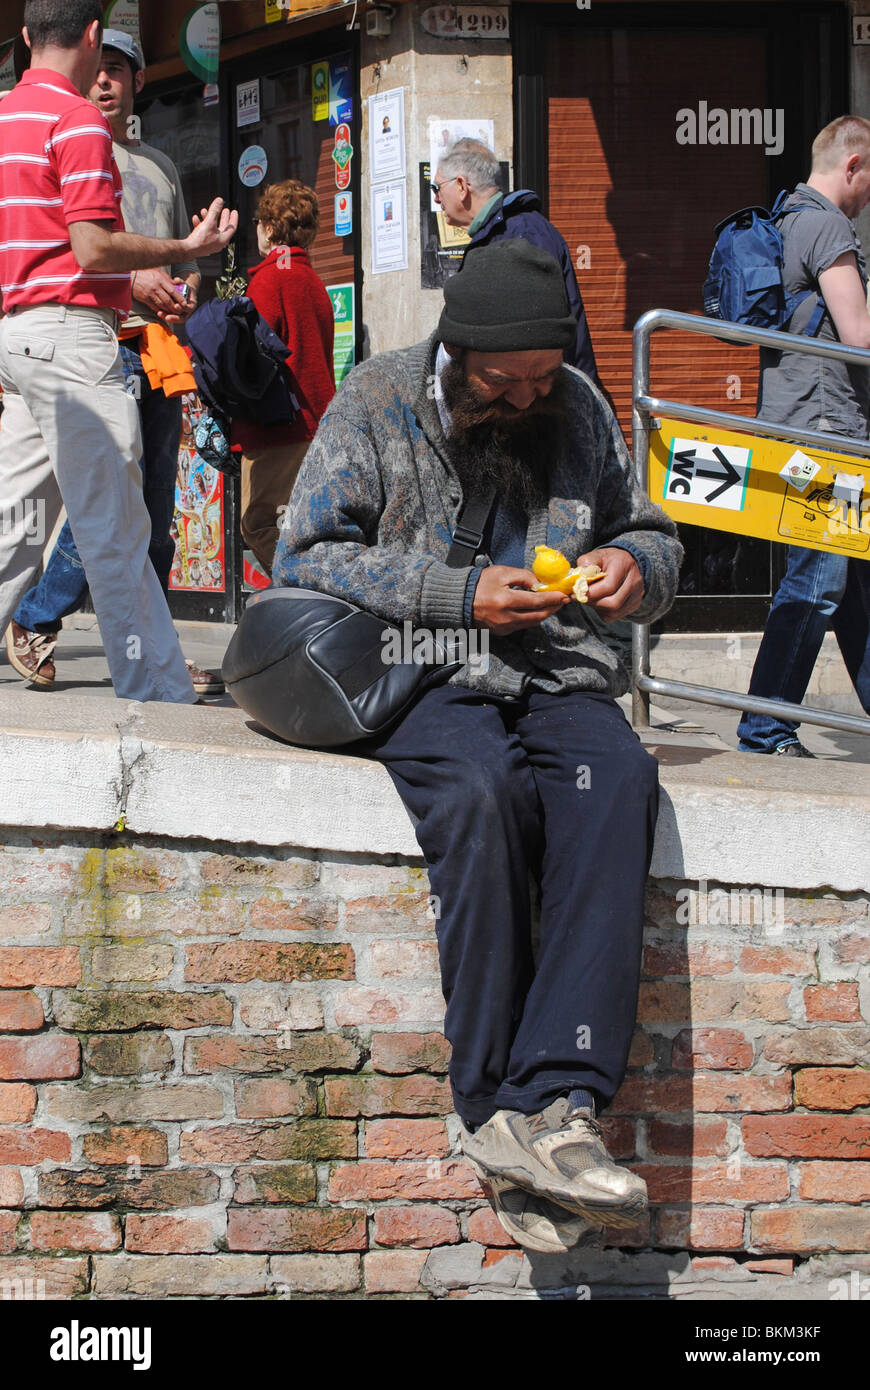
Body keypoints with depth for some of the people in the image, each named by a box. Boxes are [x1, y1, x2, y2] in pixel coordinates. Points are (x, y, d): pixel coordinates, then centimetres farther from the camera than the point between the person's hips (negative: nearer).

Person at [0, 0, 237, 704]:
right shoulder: (78, 120, -11)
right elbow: (94, 249, -17)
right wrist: (188, 249, -6)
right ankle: (159, 696, -8)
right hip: (73, 334, -9)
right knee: (115, 528, -8)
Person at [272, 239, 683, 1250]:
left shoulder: (578, 409, 15)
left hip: (560, 676, 3)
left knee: (616, 779, -33)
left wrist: (635, 567, 0)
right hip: (423, 676, -3)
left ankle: (554, 1108, -42)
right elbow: (305, 558, -3)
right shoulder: (377, 402, 3)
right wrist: (460, 595, -12)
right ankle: (498, 1111, -35)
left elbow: (652, 537, 26)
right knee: (478, 791, -38)